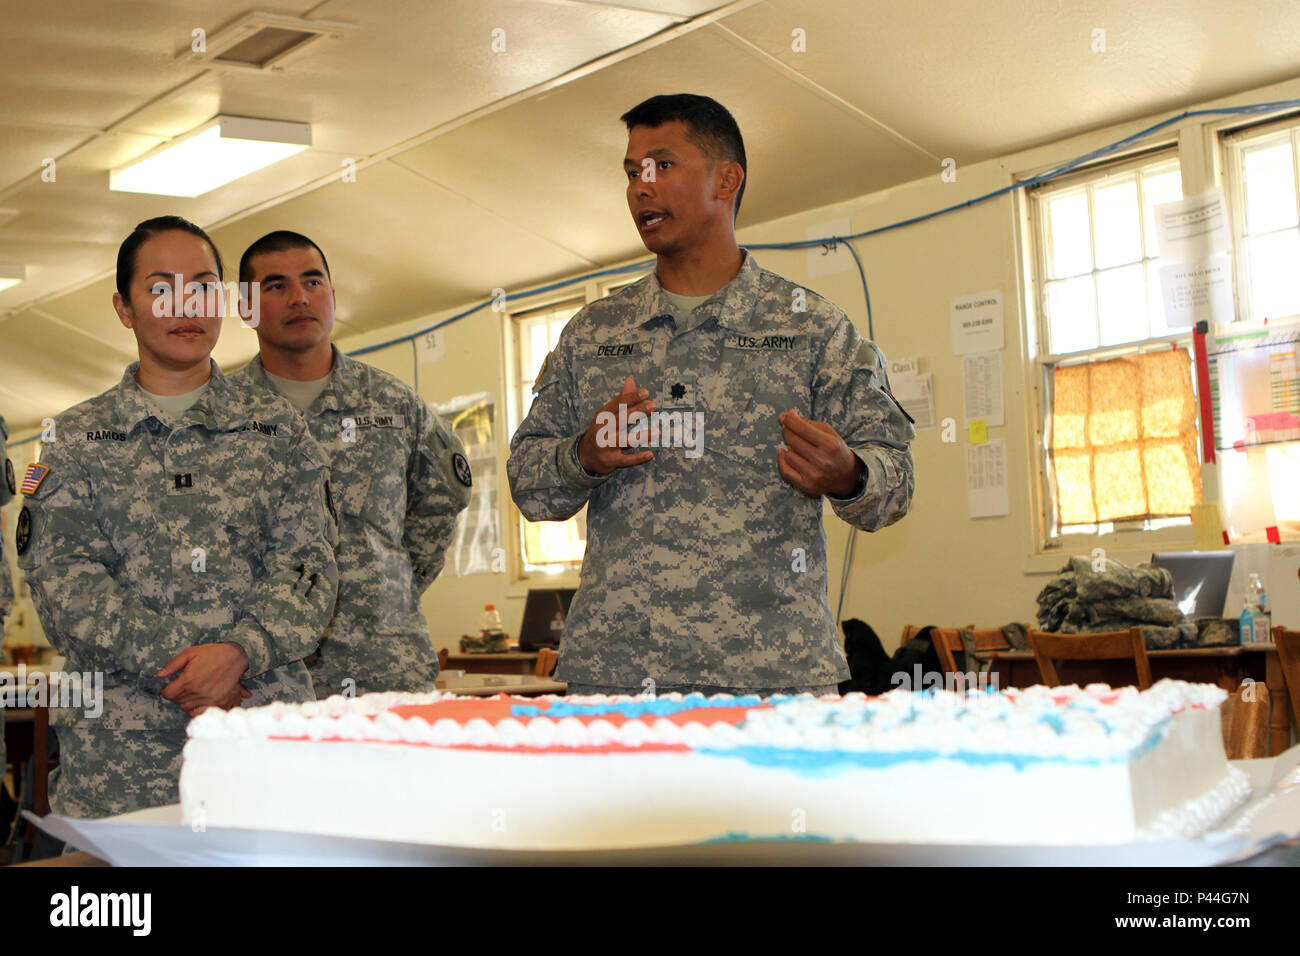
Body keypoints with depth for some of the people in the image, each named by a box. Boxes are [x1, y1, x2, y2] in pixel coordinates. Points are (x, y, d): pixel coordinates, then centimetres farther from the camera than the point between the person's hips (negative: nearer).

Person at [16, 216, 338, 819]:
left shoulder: (276, 428, 12)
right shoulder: (76, 437, 10)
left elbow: (308, 564, 2)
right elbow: (63, 578, -1)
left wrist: (240, 650, -16)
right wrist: (173, 667, -14)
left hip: (269, 721, 1)